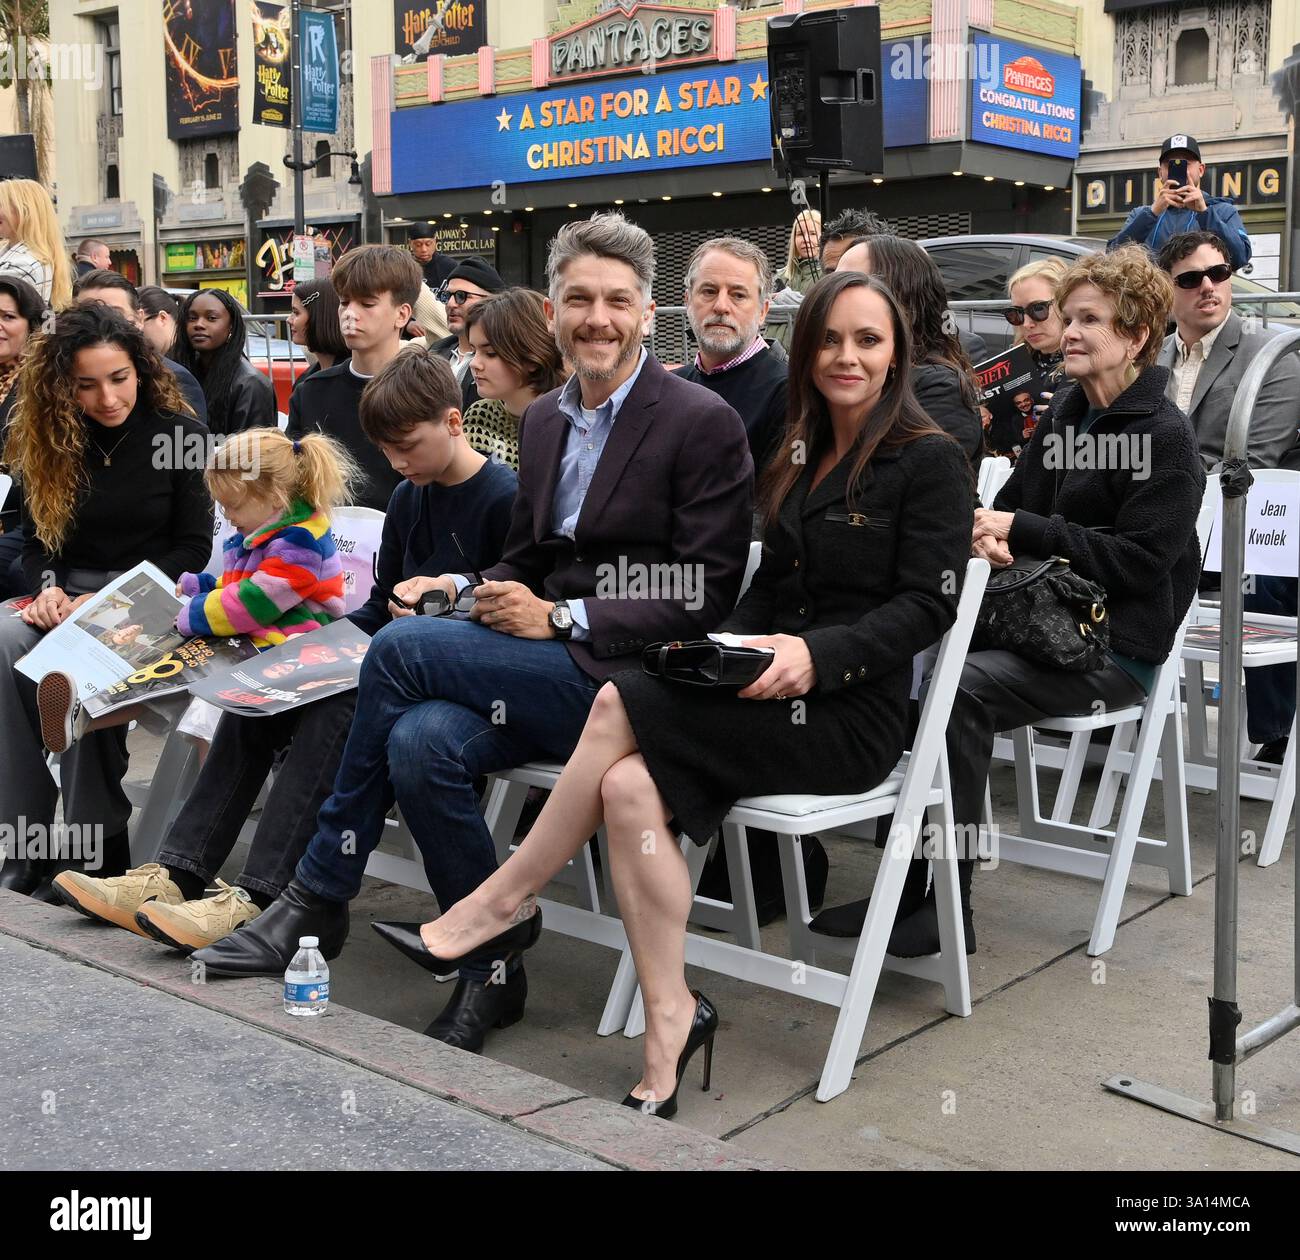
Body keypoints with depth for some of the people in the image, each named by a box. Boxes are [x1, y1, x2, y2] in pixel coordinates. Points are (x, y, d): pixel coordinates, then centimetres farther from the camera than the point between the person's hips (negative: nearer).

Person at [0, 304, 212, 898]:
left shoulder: (180, 435, -3)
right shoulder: (50, 438, 6)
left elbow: (194, 547, -3)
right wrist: (48, 588, -12)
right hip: (69, 593, 4)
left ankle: (97, 845, -21)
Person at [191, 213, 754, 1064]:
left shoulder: (702, 423, -6)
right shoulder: (545, 419, 16)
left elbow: (706, 597, -11)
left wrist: (561, 618, -17)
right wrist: (463, 586, 1)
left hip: (629, 677, -6)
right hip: (546, 675, 7)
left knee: (402, 648, -22)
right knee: (423, 742, -25)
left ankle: (319, 898, -5)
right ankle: (492, 972, -7)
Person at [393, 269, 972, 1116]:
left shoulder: (931, 460, -3)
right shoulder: (800, 456, 18)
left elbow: (926, 605, -10)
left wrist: (817, 655, -24)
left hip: (854, 713, -6)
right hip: (776, 693, 6)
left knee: (621, 704, -24)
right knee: (630, 787, -24)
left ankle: (507, 901, -8)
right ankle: (670, 1028, -19)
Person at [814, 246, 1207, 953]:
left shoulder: (1165, 437, -7)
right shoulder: (1064, 412, 15)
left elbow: (1139, 561, -15)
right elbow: (1015, 505, 16)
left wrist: (1023, 530, -18)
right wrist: (990, 534, -9)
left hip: (1116, 647, -7)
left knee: (962, 689, -31)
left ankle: (949, 908, -24)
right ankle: (906, 887, -16)